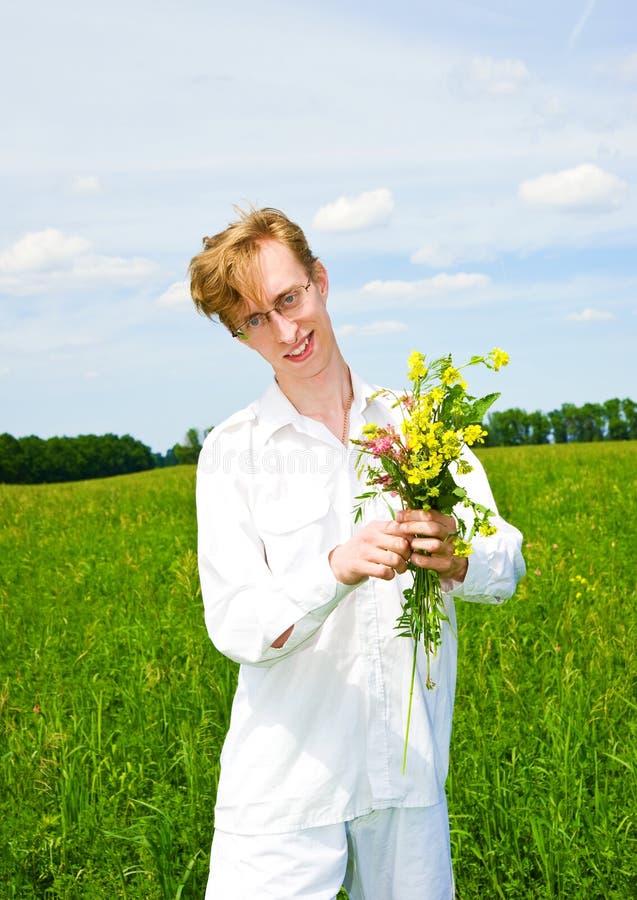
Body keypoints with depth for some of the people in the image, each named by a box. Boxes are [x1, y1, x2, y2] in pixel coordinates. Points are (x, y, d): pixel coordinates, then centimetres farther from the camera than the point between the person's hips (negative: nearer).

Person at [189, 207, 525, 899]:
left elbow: (506, 566, -2)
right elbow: (235, 628, -11)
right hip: (284, 789, -2)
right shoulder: (231, 452, -4)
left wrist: (455, 559, -25)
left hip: (411, 775, 2)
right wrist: (338, 568, -29)